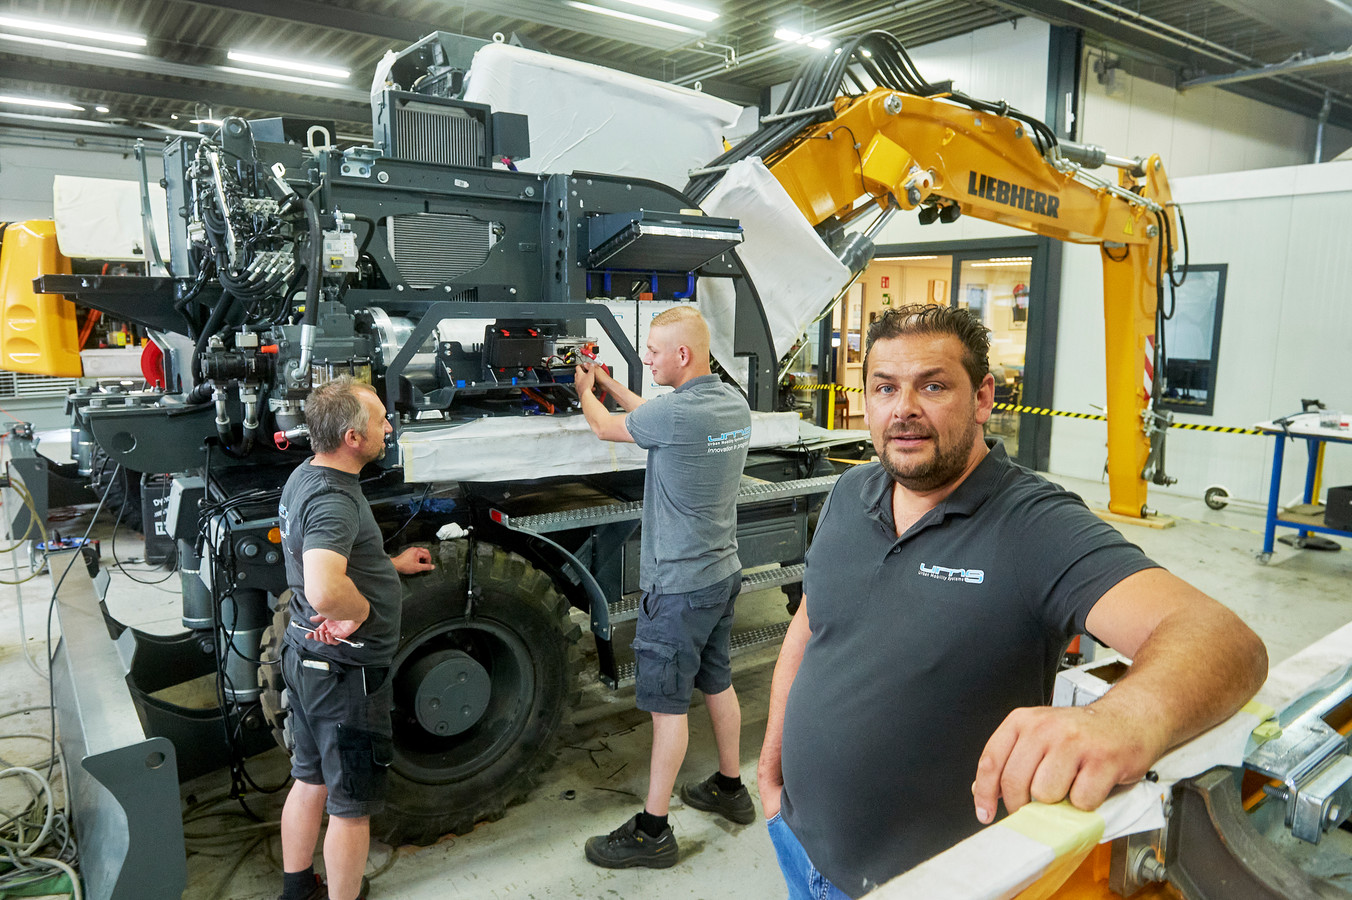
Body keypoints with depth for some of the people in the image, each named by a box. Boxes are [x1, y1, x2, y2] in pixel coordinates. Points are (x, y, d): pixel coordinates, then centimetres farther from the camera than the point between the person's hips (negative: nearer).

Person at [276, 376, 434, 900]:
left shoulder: (304, 476, 4)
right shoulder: (333, 501, -28)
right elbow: (323, 591, -44)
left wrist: (392, 565, 17)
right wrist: (366, 611, -25)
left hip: (306, 655, 10)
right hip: (345, 674, -10)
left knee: (310, 782, 26)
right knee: (351, 807, 8)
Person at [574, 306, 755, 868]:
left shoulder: (676, 412, -25)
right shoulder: (734, 404, 1)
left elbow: (607, 428, -6)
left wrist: (586, 392, 16)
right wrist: (610, 385, 23)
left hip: (678, 585, -8)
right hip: (722, 573, 9)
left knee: (667, 705, 2)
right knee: (717, 683, 22)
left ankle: (652, 831, 15)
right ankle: (730, 789, 39)